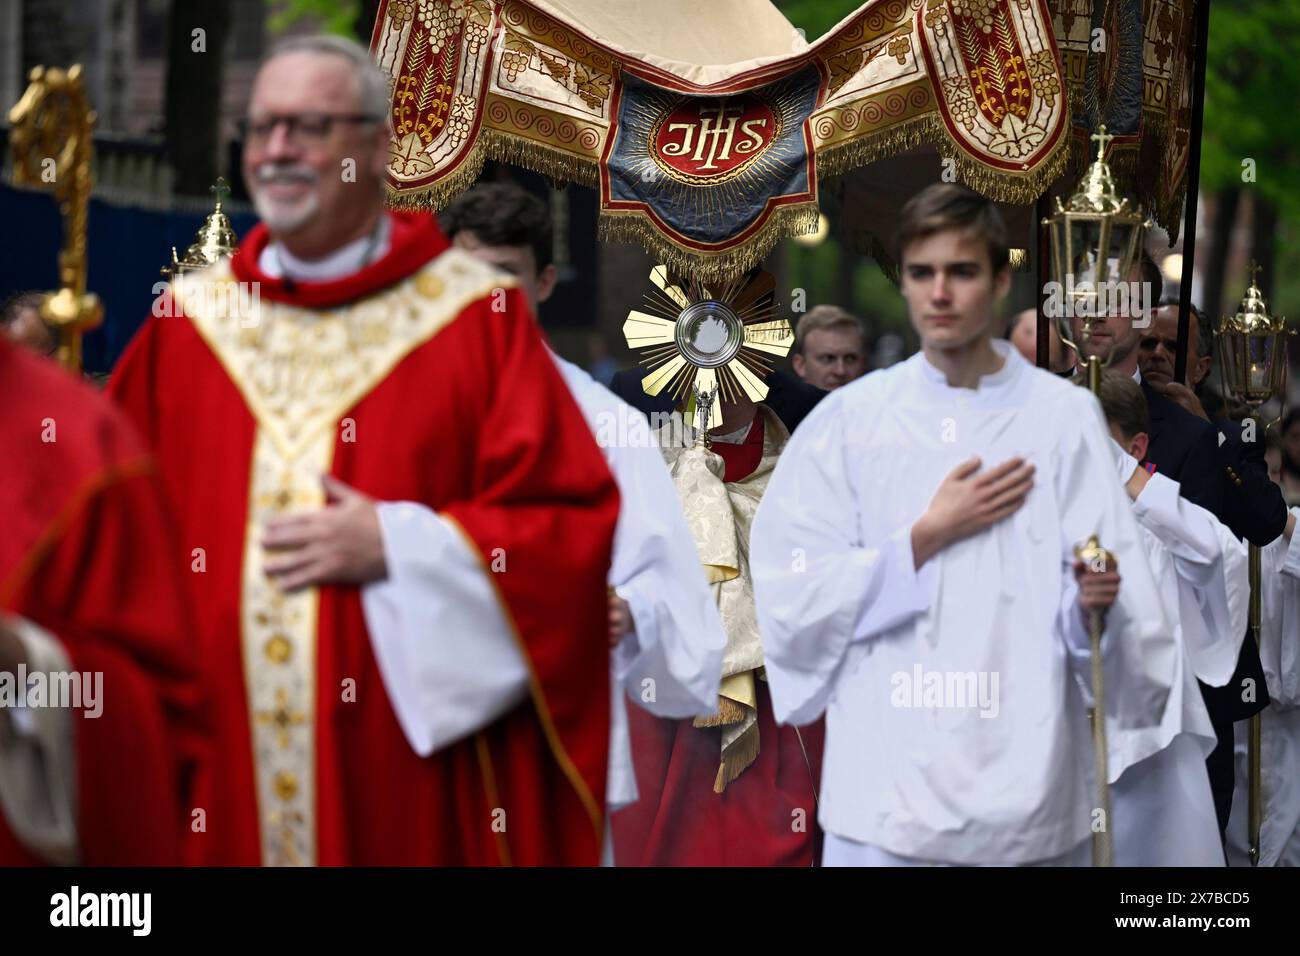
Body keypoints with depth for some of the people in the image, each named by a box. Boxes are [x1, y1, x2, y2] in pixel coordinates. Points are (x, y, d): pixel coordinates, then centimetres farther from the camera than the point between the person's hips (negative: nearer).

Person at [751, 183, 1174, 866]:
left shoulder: (1064, 417, 3)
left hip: (1028, 778, 0)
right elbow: (789, 593, -2)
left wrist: (1095, 599, -23)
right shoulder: (850, 418, 4)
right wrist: (929, 537, -7)